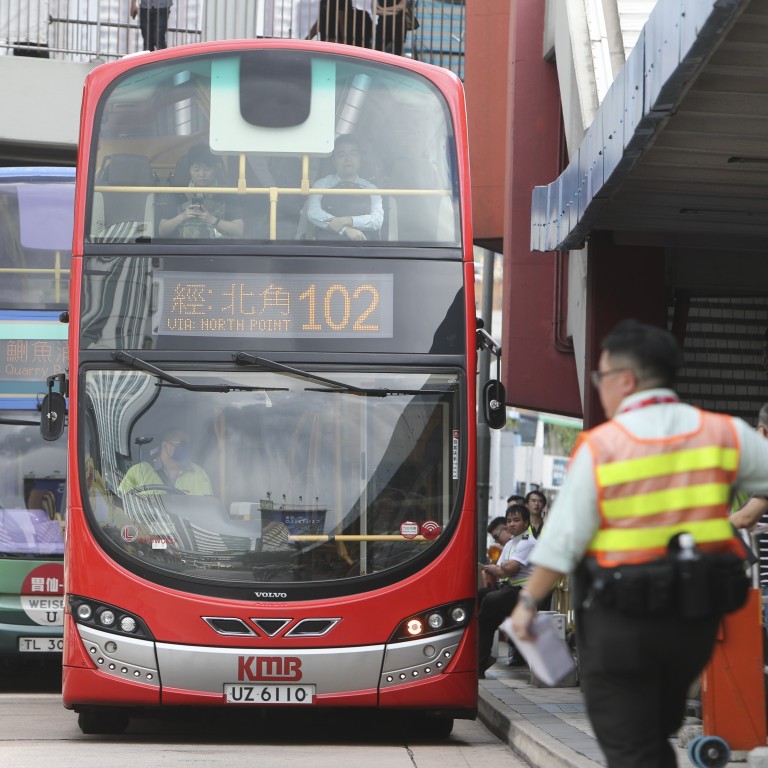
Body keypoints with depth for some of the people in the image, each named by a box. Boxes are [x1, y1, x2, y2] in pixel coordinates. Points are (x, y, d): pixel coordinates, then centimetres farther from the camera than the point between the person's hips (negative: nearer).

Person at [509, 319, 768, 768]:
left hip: (621, 617, -4)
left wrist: (528, 601, 0)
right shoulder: (722, 434, -2)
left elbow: (564, 538, -10)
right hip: (698, 614, 4)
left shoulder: (601, 446, -11)